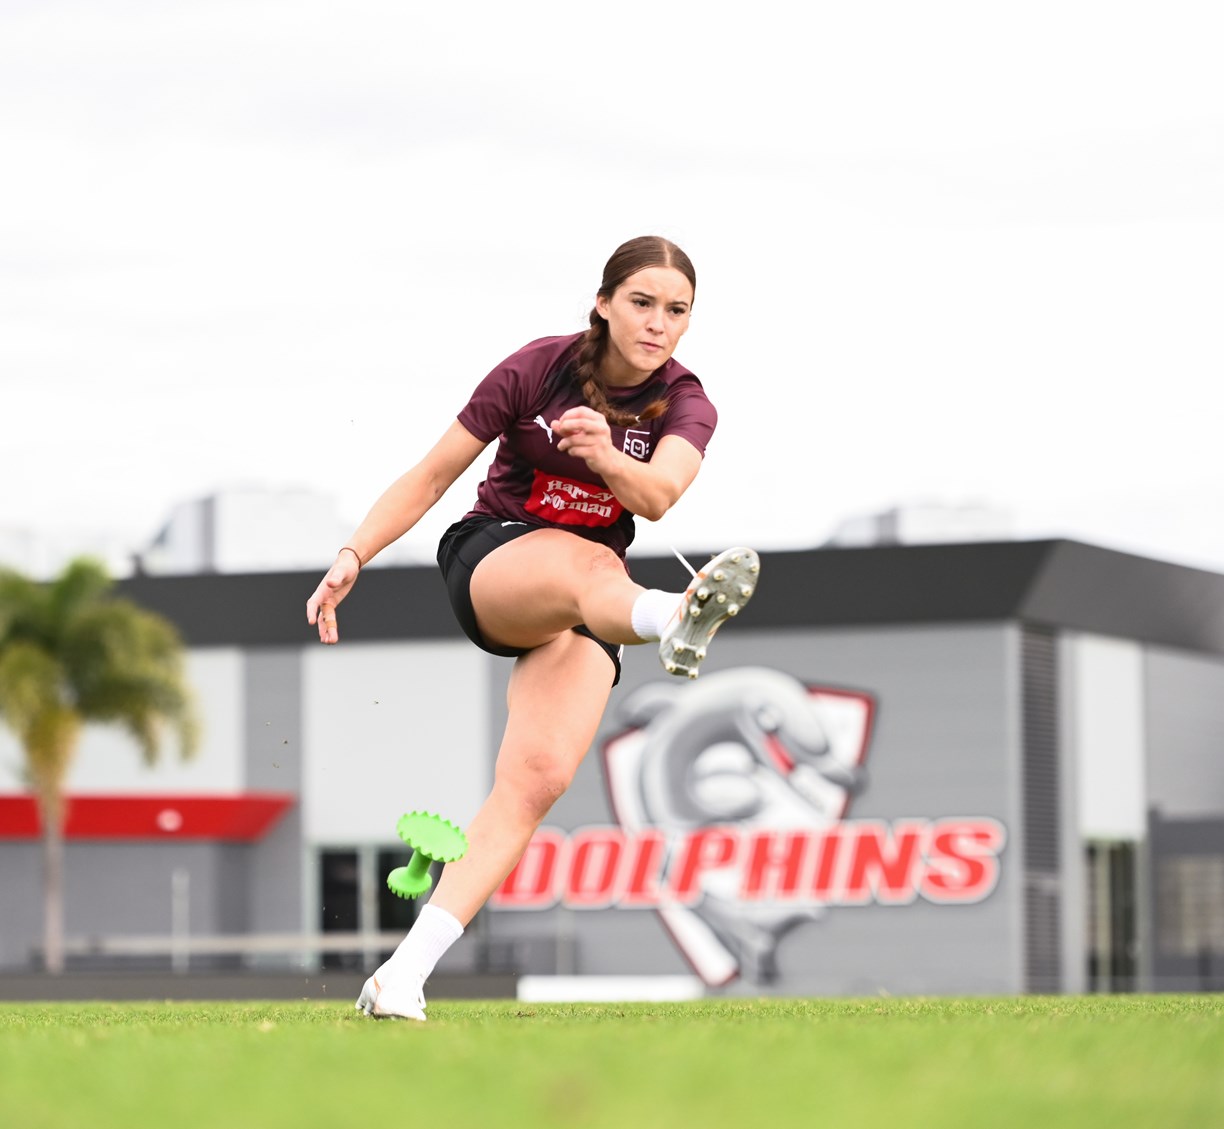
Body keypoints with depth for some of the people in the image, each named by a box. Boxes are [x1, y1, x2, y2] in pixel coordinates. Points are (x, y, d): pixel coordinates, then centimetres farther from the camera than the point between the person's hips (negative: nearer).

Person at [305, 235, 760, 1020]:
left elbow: (659, 497, -25)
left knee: (538, 779, -21)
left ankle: (404, 976, -24)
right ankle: (675, 621, -77)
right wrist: (354, 556, -11)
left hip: (586, 608, 3)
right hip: (490, 564, -3)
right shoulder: (537, 369, -7)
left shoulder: (685, 405, -3)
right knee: (583, 561, -39)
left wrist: (607, 457, -46)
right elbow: (431, 476, 0)